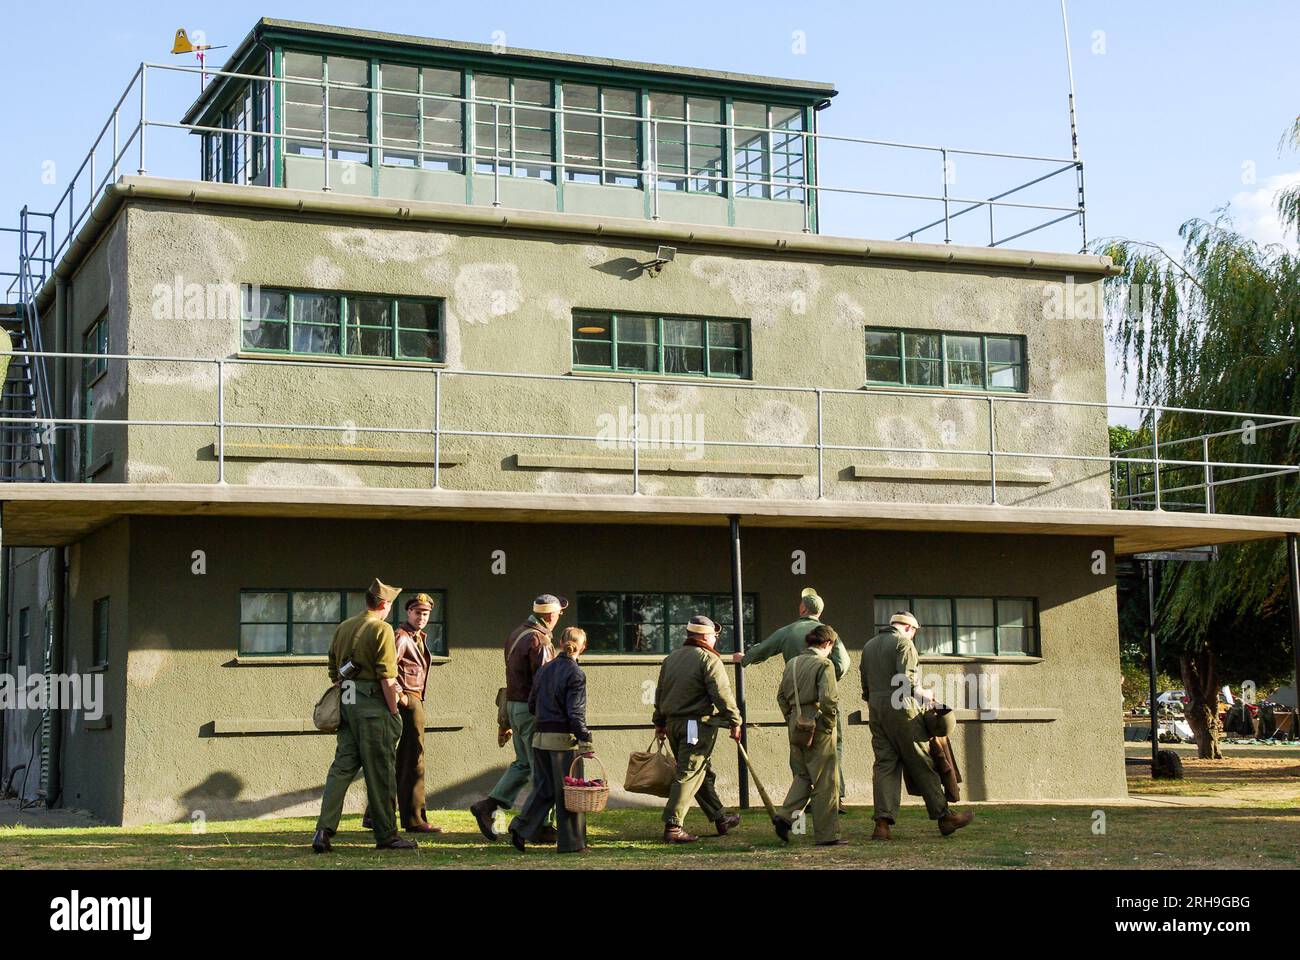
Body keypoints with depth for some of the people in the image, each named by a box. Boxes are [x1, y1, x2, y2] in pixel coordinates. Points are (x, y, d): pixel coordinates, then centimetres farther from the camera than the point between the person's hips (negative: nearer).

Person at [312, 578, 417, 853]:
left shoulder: (343, 627, 15)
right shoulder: (381, 629, -8)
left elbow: (333, 672, 19)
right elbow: (387, 677, -14)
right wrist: (393, 711, -9)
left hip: (346, 705, 7)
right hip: (373, 706, -7)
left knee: (342, 766, 7)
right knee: (380, 772, 0)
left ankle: (324, 830, -2)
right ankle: (386, 835, 6)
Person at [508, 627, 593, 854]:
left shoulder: (544, 670, 9)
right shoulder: (575, 674, -11)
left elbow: (532, 705, 15)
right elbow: (576, 712, -16)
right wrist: (585, 741, -16)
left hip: (540, 738, 6)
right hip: (563, 740, -6)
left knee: (543, 788, 14)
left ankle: (521, 829, 1)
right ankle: (571, 842, 8)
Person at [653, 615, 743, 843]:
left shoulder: (671, 658, 14)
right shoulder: (709, 660, -10)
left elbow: (660, 692, 19)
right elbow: (722, 694, -16)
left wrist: (660, 722, 26)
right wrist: (735, 722, -10)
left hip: (673, 723, 8)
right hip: (698, 724, -8)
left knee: (704, 772, 18)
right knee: (689, 775, -7)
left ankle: (720, 819, 29)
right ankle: (672, 827, -12)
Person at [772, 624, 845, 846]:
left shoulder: (792, 664, 10)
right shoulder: (824, 665, -11)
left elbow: (781, 696, 14)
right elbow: (828, 699, -20)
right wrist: (829, 724, -8)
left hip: (796, 729, 6)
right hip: (818, 729, -6)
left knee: (803, 776, 19)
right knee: (825, 782, 2)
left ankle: (784, 816, 0)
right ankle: (827, 834, 6)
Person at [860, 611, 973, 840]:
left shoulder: (869, 645, 18)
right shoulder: (904, 643, -4)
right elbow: (906, 679, -15)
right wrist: (922, 693, 0)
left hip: (876, 710, 6)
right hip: (901, 709, -6)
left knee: (885, 764, 3)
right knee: (922, 764, 0)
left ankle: (882, 823, -8)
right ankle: (943, 816, 6)